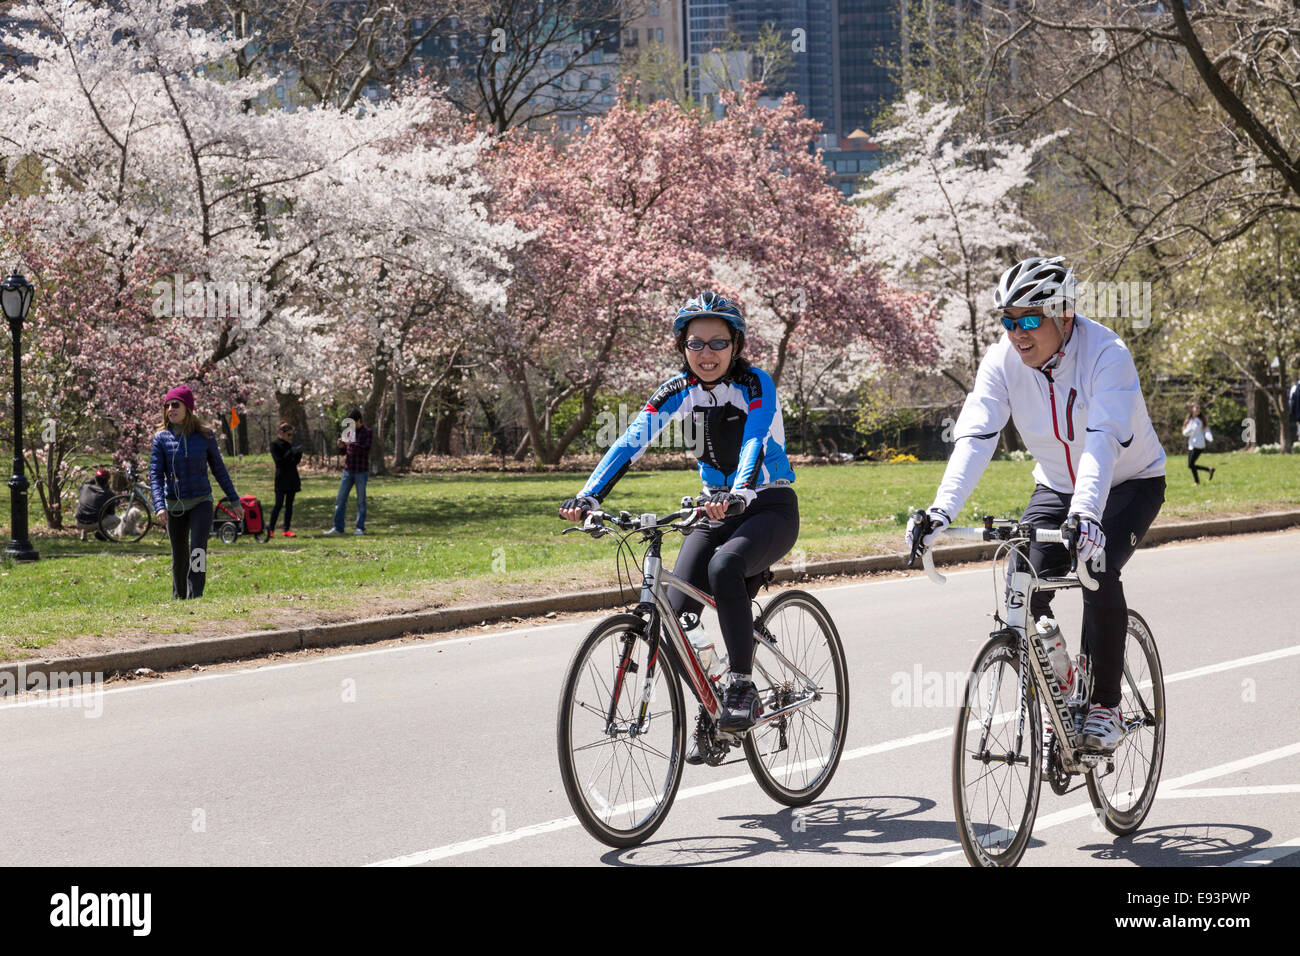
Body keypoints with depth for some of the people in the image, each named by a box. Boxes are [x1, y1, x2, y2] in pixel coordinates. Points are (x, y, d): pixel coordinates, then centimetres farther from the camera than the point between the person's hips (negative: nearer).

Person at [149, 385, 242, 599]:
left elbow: (218, 469, 6)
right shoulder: (162, 438, -4)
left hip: (201, 502, -1)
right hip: (174, 505, 1)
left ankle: (195, 597, -21)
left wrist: (234, 500, 11)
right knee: (179, 556, 10)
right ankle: (178, 598, 29)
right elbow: (155, 474, -7)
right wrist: (159, 506, -21)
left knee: (198, 552, -17)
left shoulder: (205, 435, -4)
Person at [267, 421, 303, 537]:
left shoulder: (290, 444, 12)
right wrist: (291, 453, -22)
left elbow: (295, 462, 13)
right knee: (279, 503, -9)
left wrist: (298, 453, -6)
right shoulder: (275, 445, -5)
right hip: (282, 479, -6)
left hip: (292, 478, 6)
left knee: (289, 504, 4)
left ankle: (287, 530, 6)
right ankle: (271, 529, -1)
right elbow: (279, 461, -15)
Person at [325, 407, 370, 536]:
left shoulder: (366, 432, -7)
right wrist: (341, 446, -5)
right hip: (348, 470, 6)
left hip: (361, 471, -6)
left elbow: (366, 449, -20)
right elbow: (344, 452, 16)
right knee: (340, 500, 3)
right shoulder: (349, 432, 10)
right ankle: (338, 527, 7)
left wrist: (352, 443, -26)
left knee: (361, 501, 3)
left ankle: (360, 528, 12)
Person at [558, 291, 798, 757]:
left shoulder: (756, 385, -17)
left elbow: (754, 443, -35)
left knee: (724, 566, -37)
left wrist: (736, 495, -55)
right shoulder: (681, 389, -4)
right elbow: (632, 441, -15)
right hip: (717, 509, 5)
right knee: (677, 615, -13)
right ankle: (707, 710, 9)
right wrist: (589, 495, -30)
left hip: (770, 508, -5)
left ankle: (742, 688, -25)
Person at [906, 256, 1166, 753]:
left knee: (1098, 574, -28)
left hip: (1130, 483, -4)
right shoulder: (1002, 360, -16)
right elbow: (974, 437, -24)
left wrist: (1085, 513, -56)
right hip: (1056, 486, 4)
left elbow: (1103, 441, -41)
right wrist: (942, 511, -39)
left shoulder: (1106, 354, -28)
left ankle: (1105, 704, -12)